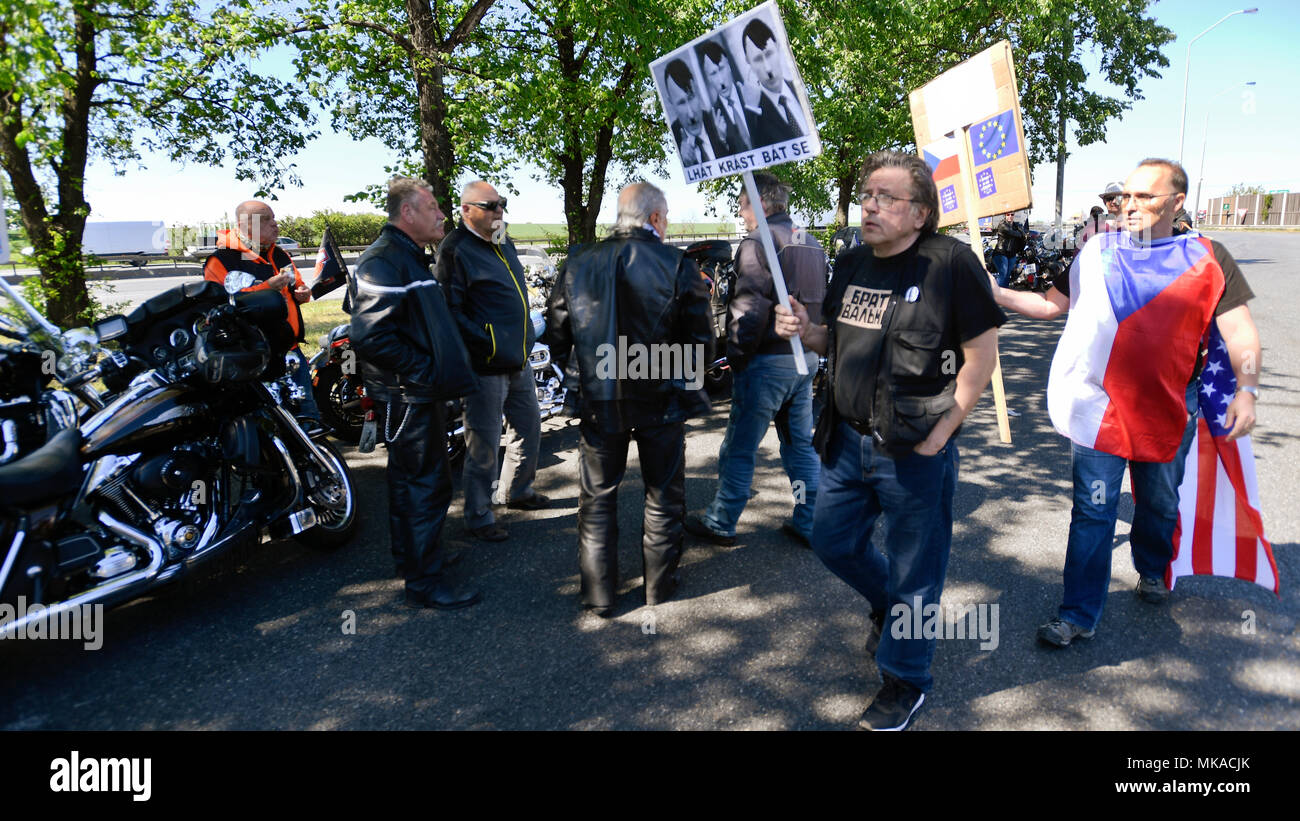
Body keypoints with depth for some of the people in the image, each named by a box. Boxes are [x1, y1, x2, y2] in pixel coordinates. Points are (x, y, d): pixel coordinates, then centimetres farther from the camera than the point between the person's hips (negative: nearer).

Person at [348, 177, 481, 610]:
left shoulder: (410, 257, 16)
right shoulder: (383, 261, -20)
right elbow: (370, 335, -29)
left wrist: (434, 369, 16)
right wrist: (421, 370, -22)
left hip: (417, 392, 11)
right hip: (405, 395, -11)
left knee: (411, 476, 21)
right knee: (428, 482, -6)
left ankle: (411, 553, 37)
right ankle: (424, 581, 4)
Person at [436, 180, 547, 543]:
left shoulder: (503, 242, 14)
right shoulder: (455, 249, -14)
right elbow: (450, 311, -20)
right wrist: (487, 343, -23)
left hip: (519, 360, 9)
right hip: (486, 365, -9)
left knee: (528, 427, 21)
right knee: (484, 444, 0)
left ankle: (515, 490, 41)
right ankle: (478, 516, 15)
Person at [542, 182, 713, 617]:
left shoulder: (578, 263, -2)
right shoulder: (677, 265, -11)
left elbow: (556, 333, 4)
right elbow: (700, 340, -9)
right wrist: (689, 384, 10)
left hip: (598, 401, 2)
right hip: (660, 401, -1)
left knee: (597, 499, 15)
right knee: (663, 496, 16)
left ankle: (598, 595, 22)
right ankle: (659, 585, 29)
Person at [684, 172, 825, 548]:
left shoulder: (757, 243, -12)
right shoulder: (812, 244, 14)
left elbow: (749, 308, -19)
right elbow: (823, 302, 16)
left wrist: (736, 355, -10)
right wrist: (809, 341, 18)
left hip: (768, 361, -8)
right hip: (807, 358, 8)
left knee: (739, 447, 4)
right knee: (801, 443, 15)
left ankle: (720, 523, 16)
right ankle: (809, 524, 20)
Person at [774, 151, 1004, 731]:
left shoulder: (950, 263, -14)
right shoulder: (851, 264, 7)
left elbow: (982, 354, -12)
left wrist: (939, 433, -15)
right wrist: (805, 331, -4)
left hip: (913, 450, -6)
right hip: (847, 440, 7)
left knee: (913, 570, 9)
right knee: (833, 542, 20)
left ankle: (906, 682, 31)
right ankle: (889, 605, 50)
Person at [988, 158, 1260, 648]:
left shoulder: (1207, 259, -1)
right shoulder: (1096, 254, 3)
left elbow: (1240, 331, -2)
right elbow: (1052, 304, 7)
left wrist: (1246, 390, -14)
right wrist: (997, 295, -5)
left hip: (1168, 410, 1)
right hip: (1100, 405, 0)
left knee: (1160, 504, 20)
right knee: (1092, 512, -1)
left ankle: (1151, 570, 49)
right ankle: (1078, 616, 6)